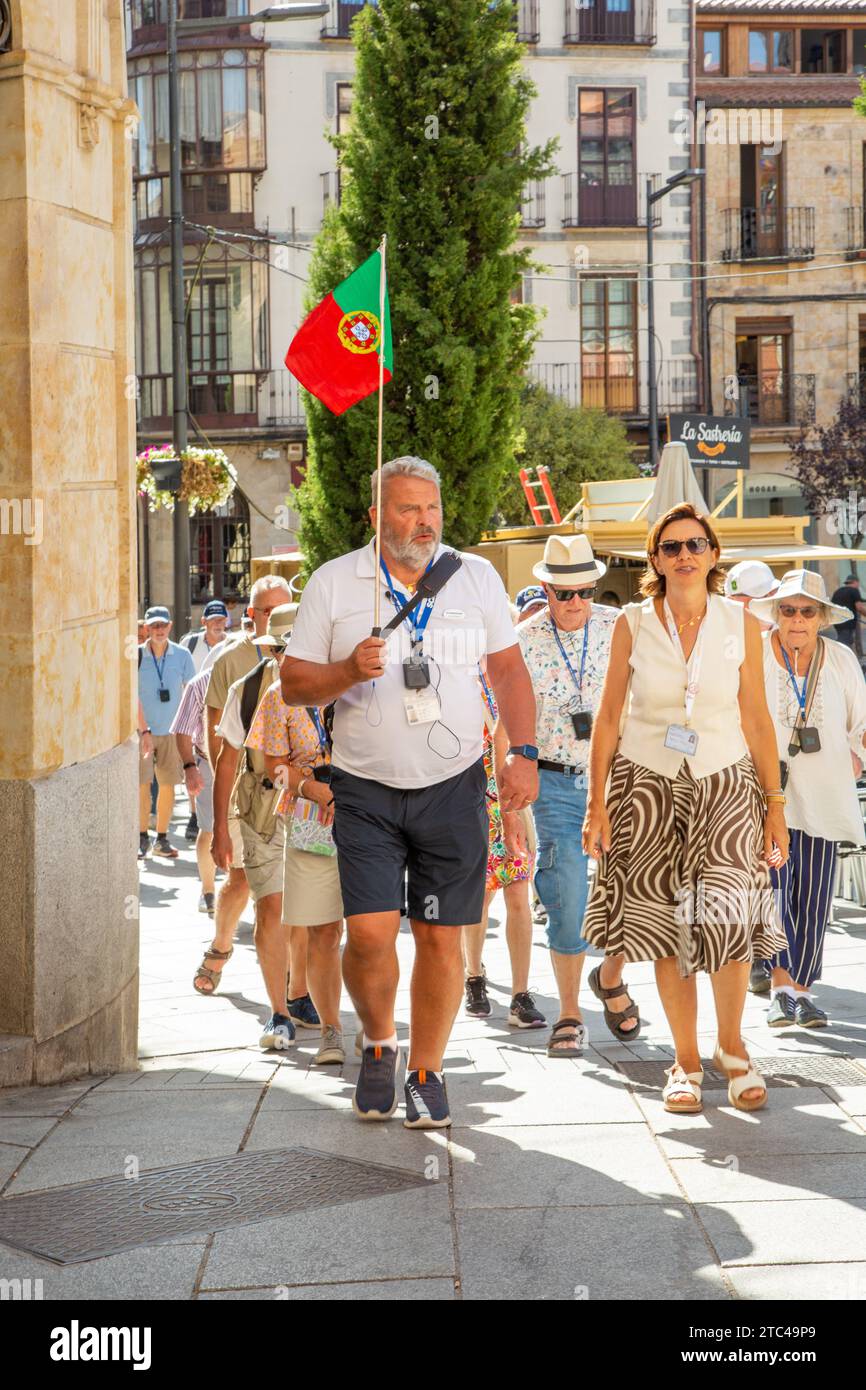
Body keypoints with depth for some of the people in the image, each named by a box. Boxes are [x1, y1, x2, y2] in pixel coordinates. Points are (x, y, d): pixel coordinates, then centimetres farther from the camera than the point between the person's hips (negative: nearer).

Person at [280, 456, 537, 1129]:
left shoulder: (477, 577, 7)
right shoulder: (333, 583, 2)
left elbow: (509, 671, 12)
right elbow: (294, 683, 3)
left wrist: (523, 755, 0)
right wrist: (349, 672, -17)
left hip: (454, 786, 1)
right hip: (367, 789, -1)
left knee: (440, 938, 1)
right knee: (370, 934, -11)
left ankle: (426, 1072, 17)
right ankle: (378, 1042, 18)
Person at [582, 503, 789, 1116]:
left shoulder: (741, 623, 3)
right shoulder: (633, 624, 2)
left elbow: (758, 720, 5)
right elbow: (609, 716, 5)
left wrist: (775, 805, 3)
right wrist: (597, 802, 1)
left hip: (725, 785, 0)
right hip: (649, 787, 0)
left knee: (729, 921, -14)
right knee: (667, 927, 0)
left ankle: (732, 1046, 9)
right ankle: (686, 1060, 14)